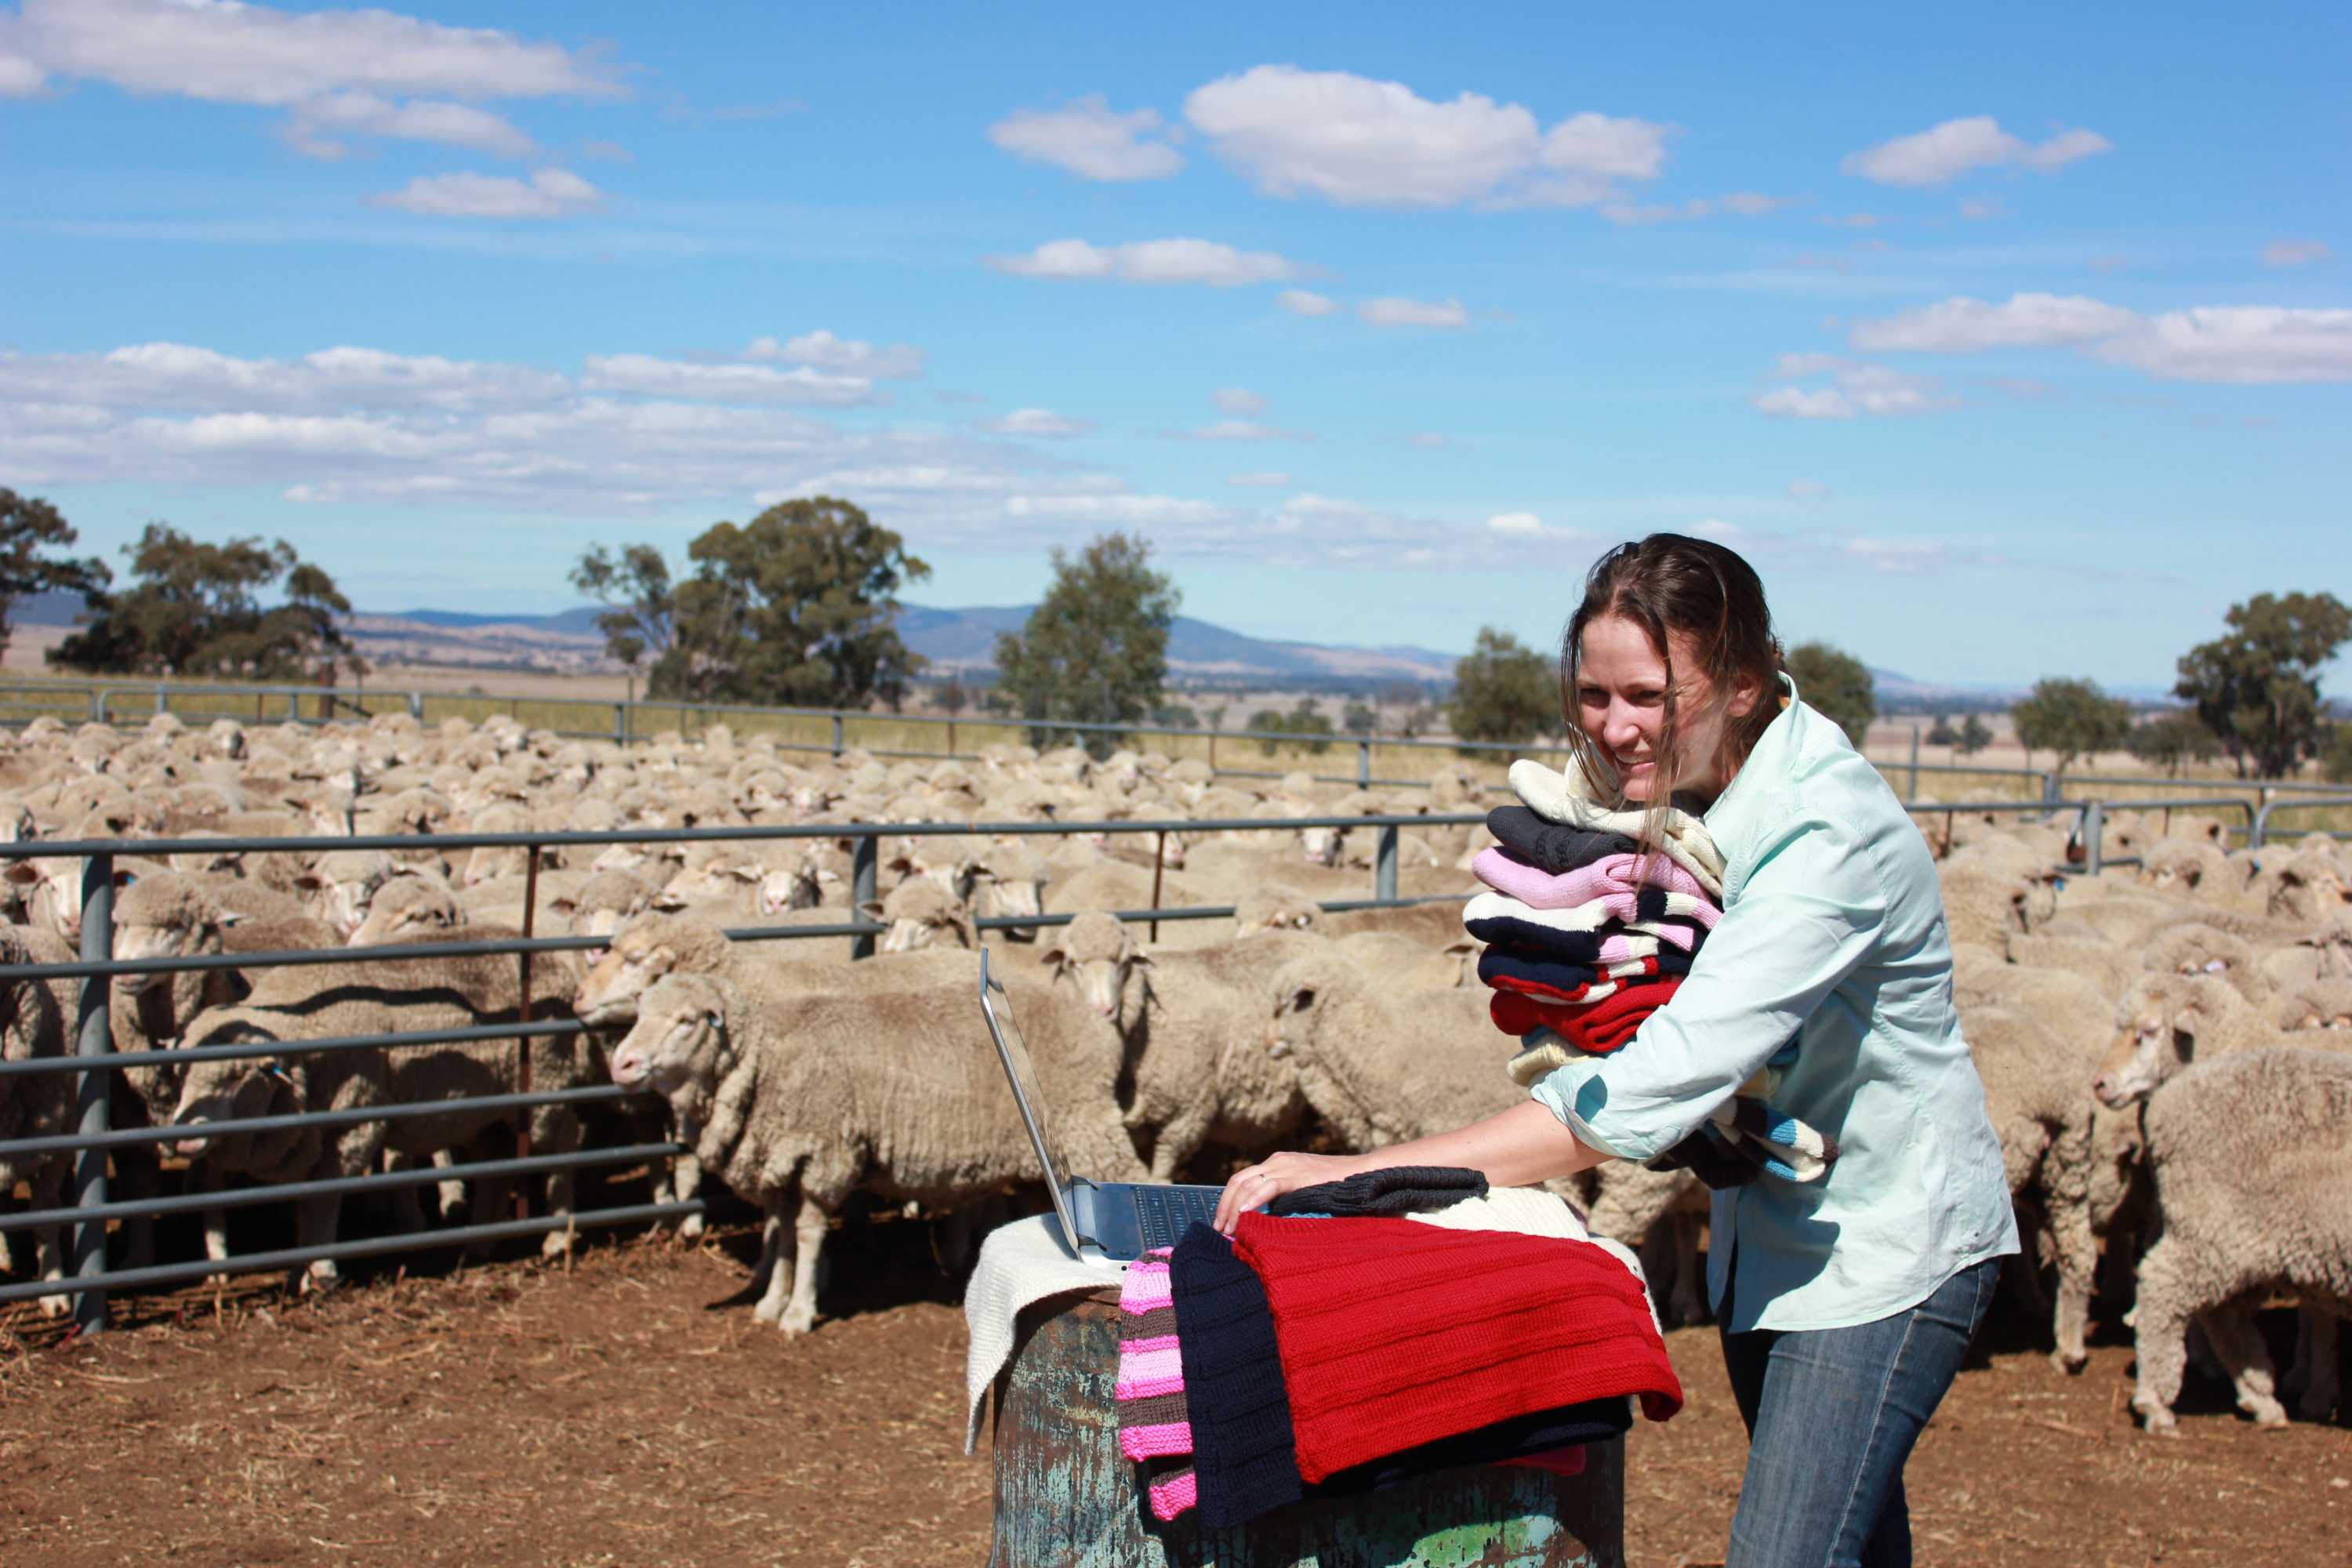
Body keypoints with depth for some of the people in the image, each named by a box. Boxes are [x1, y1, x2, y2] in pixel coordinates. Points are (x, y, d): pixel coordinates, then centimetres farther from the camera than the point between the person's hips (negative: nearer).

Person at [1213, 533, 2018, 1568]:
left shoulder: (1832, 833, -32)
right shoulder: (1668, 787, -7)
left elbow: (1651, 1091, -41)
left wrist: (1356, 1171, -45)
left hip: (1887, 1240, -8)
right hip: (1766, 1229, 8)